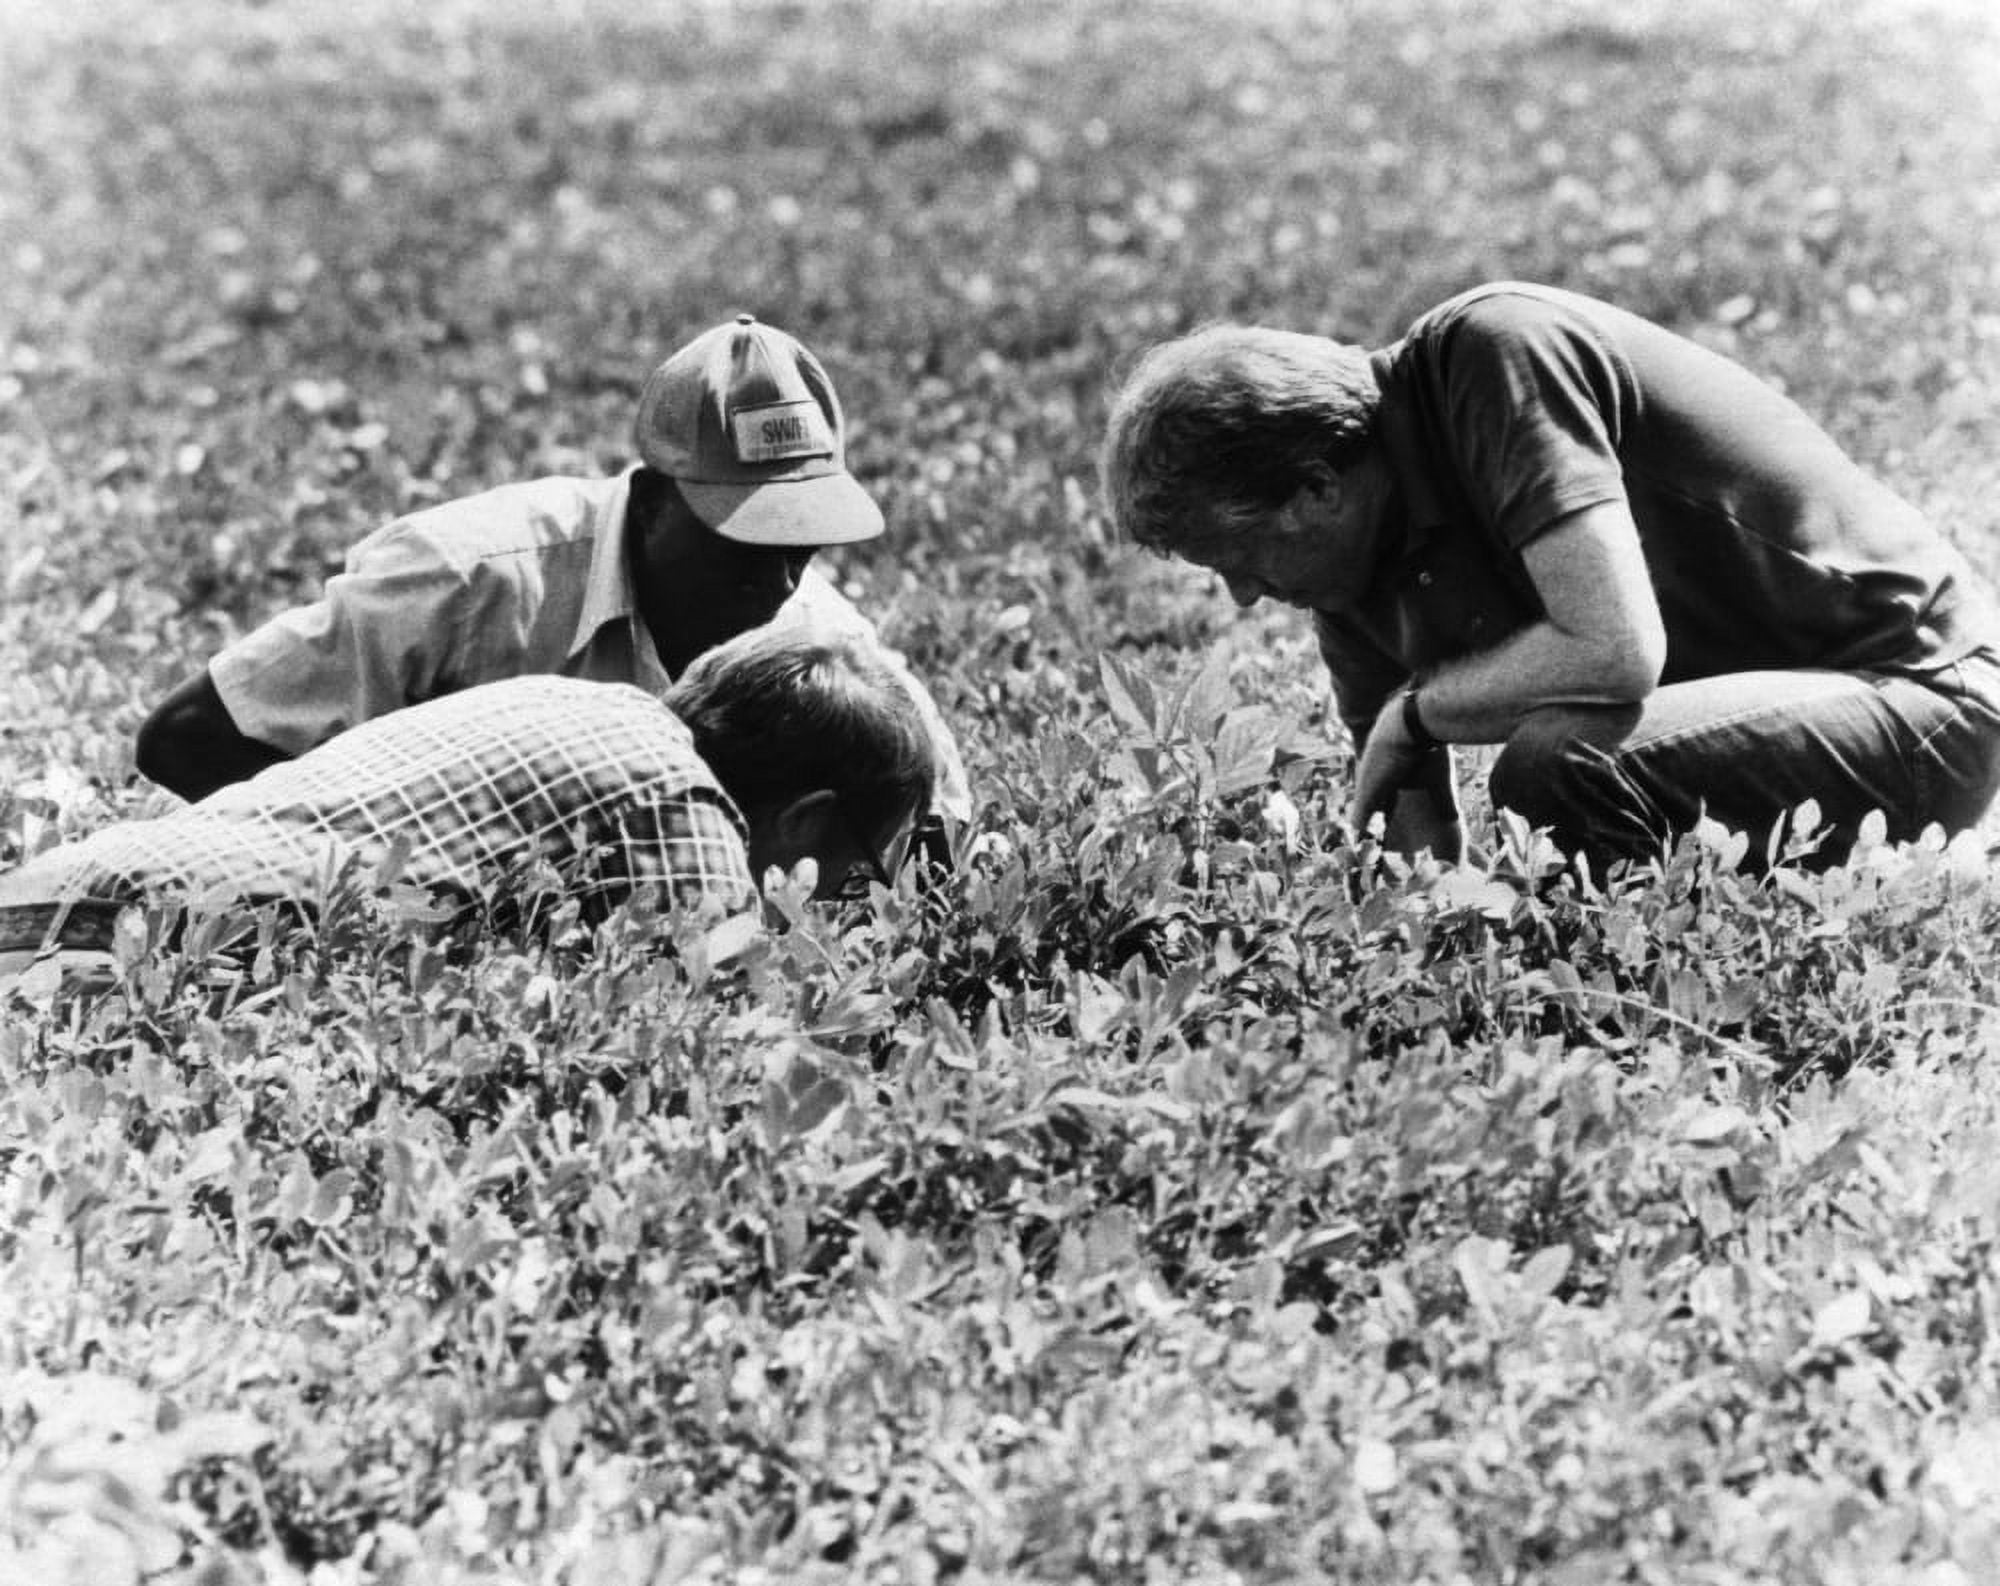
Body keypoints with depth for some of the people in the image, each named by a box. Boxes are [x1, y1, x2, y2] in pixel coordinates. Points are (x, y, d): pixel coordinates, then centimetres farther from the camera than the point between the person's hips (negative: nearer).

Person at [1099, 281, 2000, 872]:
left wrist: (1412, 712, -18)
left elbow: (1613, 654, -32)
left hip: (1919, 690, -9)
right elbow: (1419, 859, 8)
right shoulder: (1355, 568, 2)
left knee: (1558, 767, -31)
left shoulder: (1495, 356, -22)